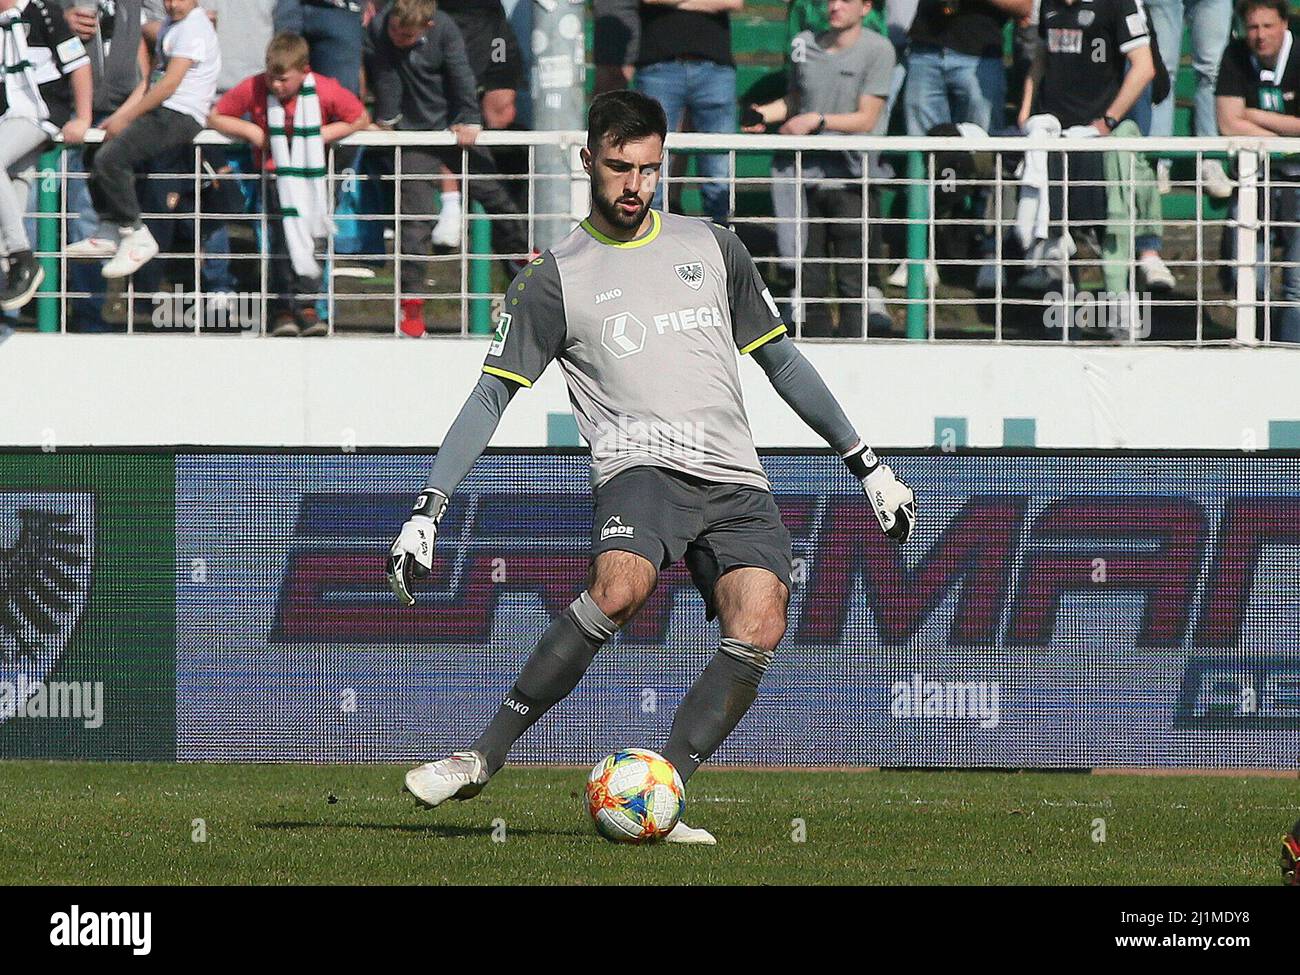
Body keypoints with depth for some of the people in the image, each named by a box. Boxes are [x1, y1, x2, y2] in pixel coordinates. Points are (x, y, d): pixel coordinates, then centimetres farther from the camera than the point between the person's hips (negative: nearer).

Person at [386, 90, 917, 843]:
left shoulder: (712, 246, 18)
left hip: (736, 480, 4)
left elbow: (782, 360, 25)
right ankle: (485, 759, -24)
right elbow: (491, 397, 6)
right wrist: (426, 513, -3)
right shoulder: (556, 279, 8)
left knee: (759, 630, -22)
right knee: (620, 587, -34)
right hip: (642, 464, -3)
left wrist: (869, 468, 23)